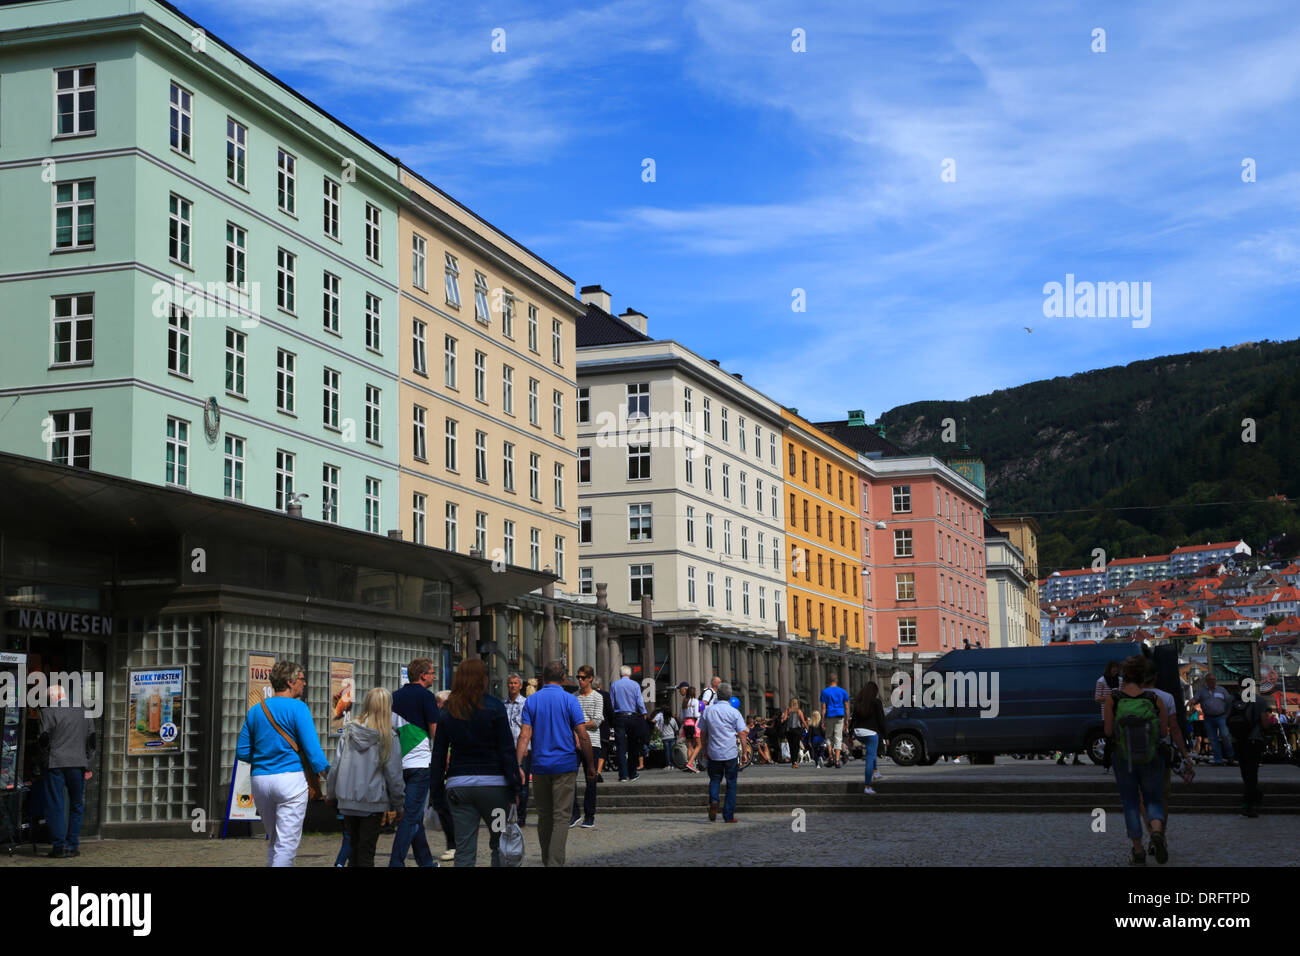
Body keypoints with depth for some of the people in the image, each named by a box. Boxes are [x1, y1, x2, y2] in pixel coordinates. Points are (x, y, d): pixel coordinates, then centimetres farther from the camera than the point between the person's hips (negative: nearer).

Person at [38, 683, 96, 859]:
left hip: (55, 763, -3)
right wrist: (88, 765, 15)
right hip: (78, 764, 4)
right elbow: (91, 741, 11)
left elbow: (44, 740, -6)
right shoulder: (84, 712, 10)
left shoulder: (48, 712, -5)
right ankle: (73, 845, 10)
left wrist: (44, 759, 10)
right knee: (76, 805, 11)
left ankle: (59, 846, 0)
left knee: (55, 806, 2)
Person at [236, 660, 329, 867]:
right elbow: (312, 749, -12)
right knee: (286, 844, -6)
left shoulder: (254, 711, 12)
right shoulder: (297, 708, -6)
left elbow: (242, 752, 12)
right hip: (290, 779, -6)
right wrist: (328, 773, -3)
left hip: (259, 780, 6)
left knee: (274, 841, 18)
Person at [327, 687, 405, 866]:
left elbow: (336, 766, 2)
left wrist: (332, 794, 15)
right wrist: (399, 804, 5)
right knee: (366, 851, 2)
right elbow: (394, 773, -6)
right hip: (374, 801, -3)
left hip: (347, 799, 3)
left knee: (353, 846, 16)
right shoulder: (389, 736, -9)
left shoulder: (348, 731, 0)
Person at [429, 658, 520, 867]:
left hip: (458, 785, 3)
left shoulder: (447, 712, 7)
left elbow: (439, 754, 8)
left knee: (464, 852, 4)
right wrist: (514, 785, -4)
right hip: (492, 783, -3)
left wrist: (437, 792, 12)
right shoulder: (494, 706, -4)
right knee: (501, 844, 11)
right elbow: (507, 749, -7)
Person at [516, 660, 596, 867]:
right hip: (565, 765, -3)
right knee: (561, 817, -4)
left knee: (544, 817, 13)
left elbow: (525, 735, -4)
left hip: (540, 766, 3)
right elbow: (582, 736, -7)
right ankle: (555, 862, -14)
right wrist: (590, 765, 2)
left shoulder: (531, 700, 3)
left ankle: (547, 861, 22)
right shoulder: (570, 700, -4)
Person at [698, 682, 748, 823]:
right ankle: (729, 815, 8)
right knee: (731, 784, 8)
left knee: (714, 779, 16)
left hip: (714, 753, 2)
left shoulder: (708, 711, 2)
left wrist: (704, 750, 19)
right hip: (731, 753, -2)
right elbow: (742, 733, -5)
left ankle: (713, 800, -14)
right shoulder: (734, 712, -5)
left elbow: (702, 733, 8)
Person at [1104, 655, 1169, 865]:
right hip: (1152, 761, 0)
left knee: (1131, 804, 16)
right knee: (1154, 801, 15)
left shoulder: (1114, 700, -13)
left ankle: (1138, 850, 14)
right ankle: (1157, 832, -15)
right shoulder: (1154, 699, -9)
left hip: (1124, 761, 0)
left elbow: (1108, 731, -7)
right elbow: (1164, 731, -4)